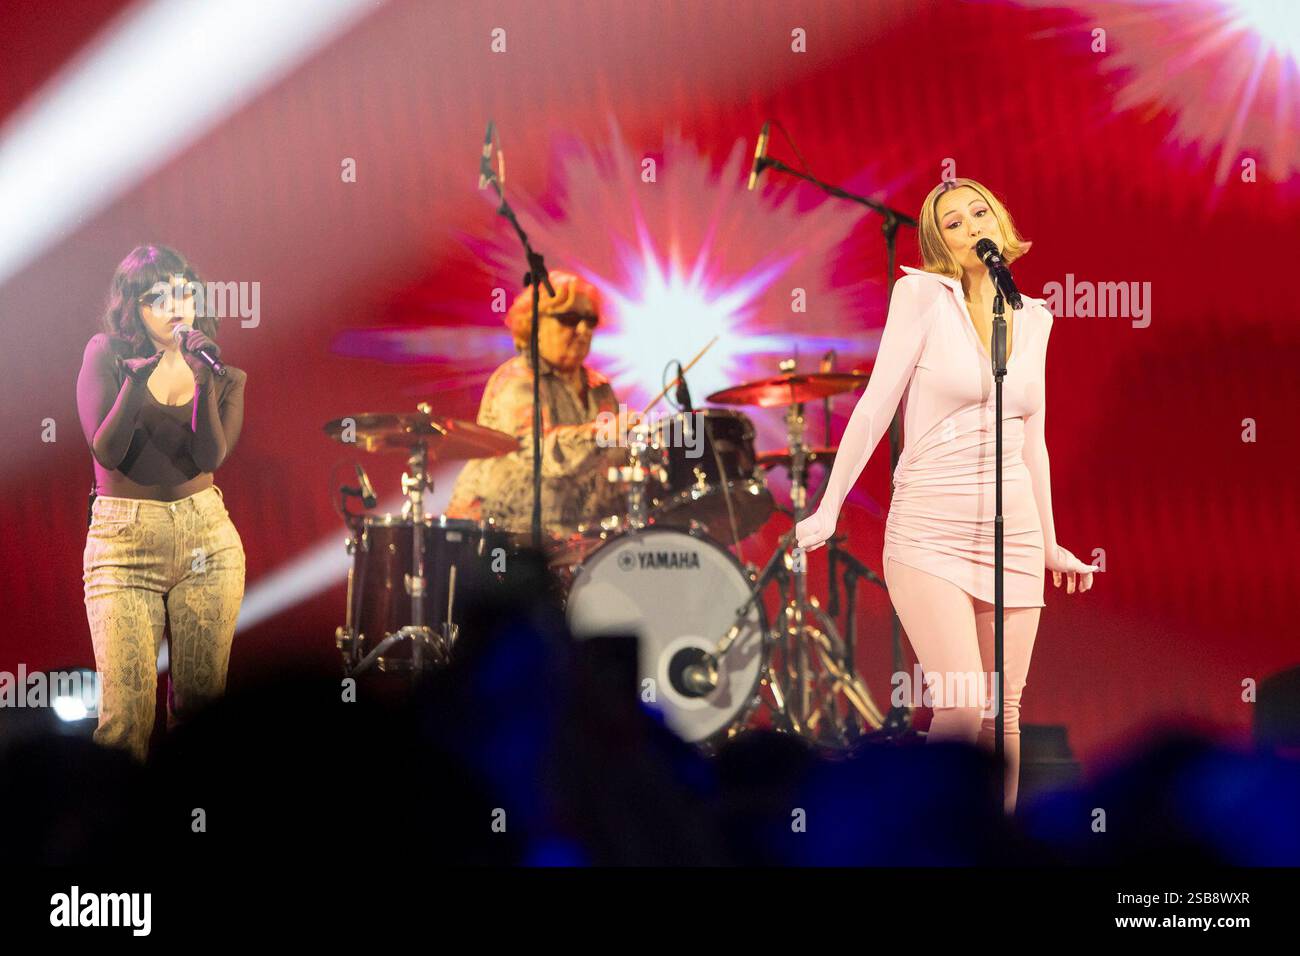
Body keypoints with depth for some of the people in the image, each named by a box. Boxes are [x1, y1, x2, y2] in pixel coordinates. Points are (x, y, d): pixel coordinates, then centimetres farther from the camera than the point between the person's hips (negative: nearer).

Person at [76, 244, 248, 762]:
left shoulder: (219, 369, 7)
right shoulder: (107, 355, -1)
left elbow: (211, 457, -7)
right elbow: (106, 452, -11)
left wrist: (204, 382, -20)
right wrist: (137, 380, -24)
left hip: (207, 539, 3)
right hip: (124, 544, -3)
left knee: (201, 699, 2)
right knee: (125, 711, -11)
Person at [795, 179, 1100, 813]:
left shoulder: (1033, 317, 12)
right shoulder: (924, 294, -3)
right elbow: (875, 406, -5)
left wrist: (1050, 545, 22)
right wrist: (829, 507, -8)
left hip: (1012, 532, 5)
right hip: (931, 532, -5)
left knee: (1002, 712, 3)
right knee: (962, 708, -17)